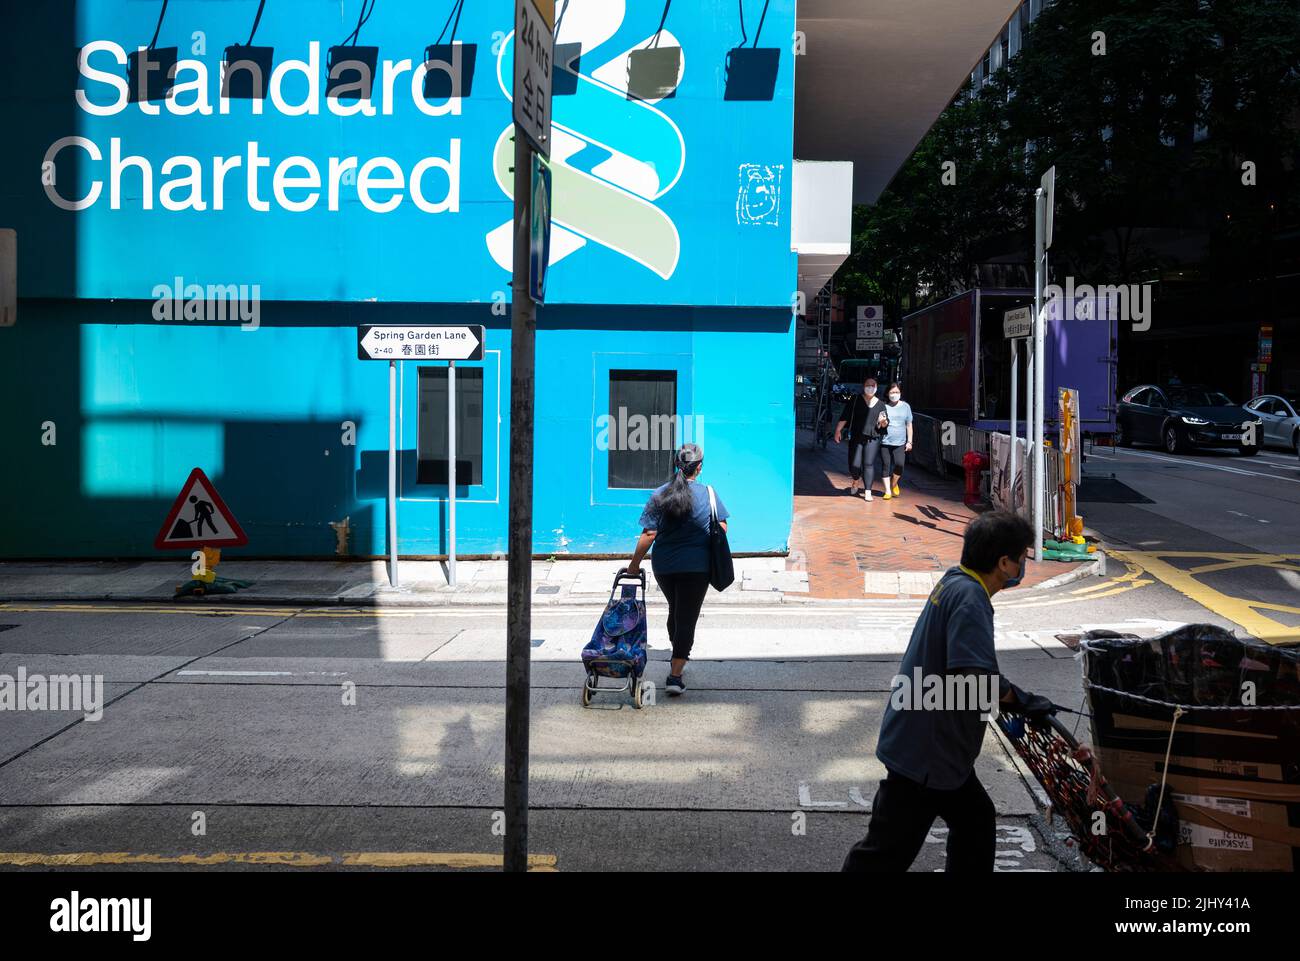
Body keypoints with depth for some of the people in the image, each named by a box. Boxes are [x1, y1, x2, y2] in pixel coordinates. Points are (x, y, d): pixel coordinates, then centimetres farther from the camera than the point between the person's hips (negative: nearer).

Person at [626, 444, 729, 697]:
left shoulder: (659, 495, -6)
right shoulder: (708, 494, -7)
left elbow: (649, 534, -9)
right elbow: (722, 528, -1)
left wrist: (635, 564, 0)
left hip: (663, 566, 3)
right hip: (696, 567, -2)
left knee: (675, 611, 24)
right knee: (687, 618, 0)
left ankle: (677, 659, 37)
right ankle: (675, 675, -7)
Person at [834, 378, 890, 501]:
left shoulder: (881, 404, 11)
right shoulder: (855, 400, 5)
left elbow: (886, 424, 15)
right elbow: (844, 416, 1)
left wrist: (883, 422, -8)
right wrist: (838, 430, -6)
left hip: (873, 439, 1)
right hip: (856, 438, -1)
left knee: (869, 464, -5)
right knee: (854, 465, -5)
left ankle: (867, 491, 1)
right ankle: (855, 481, 26)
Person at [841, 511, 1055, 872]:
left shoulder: (955, 582, 7)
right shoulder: (970, 598, -23)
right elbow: (973, 681, -33)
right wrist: (1021, 701, -17)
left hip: (938, 747, 10)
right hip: (923, 751, -10)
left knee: (975, 820, 23)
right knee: (890, 848, 0)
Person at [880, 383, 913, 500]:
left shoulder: (905, 406, 7)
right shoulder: (883, 406, 3)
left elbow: (909, 425, 11)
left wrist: (909, 441, 7)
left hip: (900, 443, 0)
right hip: (885, 442, 0)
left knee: (899, 465, -12)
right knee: (886, 466, 1)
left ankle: (894, 484, 16)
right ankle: (887, 491, 12)